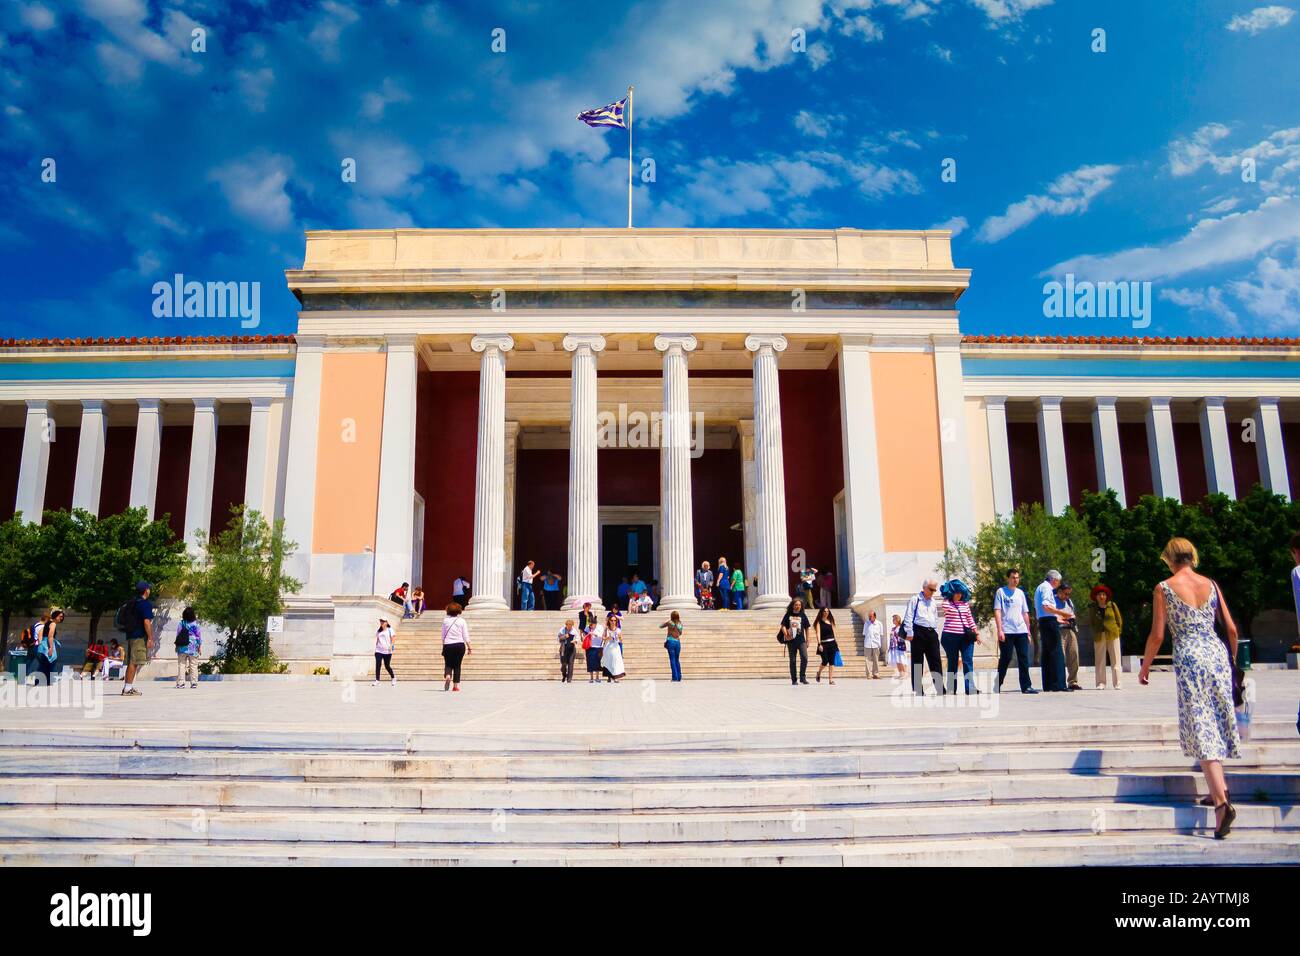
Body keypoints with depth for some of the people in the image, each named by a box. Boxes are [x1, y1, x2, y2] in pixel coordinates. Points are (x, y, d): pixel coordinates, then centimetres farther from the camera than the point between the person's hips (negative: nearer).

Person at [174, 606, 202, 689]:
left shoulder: (181, 624, -1)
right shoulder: (195, 624, -6)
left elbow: (177, 635, 5)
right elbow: (199, 635, -1)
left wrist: (177, 646, 14)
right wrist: (200, 646, 7)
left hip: (182, 647, 1)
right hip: (193, 647, -1)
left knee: (181, 664, 6)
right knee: (193, 665, 4)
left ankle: (180, 682, 2)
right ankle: (193, 682, 3)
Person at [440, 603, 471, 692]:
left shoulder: (445, 620, 2)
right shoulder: (462, 621, 0)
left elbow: (443, 635, 6)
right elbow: (465, 636, 0)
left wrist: (443, 646, 16)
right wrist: (469, 647, 6)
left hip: (448, 645, 0)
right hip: (460, 645, 0)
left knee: (448, 664, 11)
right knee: (457, 665, 8)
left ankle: (447, 676, -20)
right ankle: (456, 685, 5)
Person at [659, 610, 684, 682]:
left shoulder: (669, 622, -6)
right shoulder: (680, 624, 5)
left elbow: (661, 626, 10)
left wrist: (667, 620, 19)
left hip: (671, 641, -4)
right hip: (678, 642, 4)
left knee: (672, 660, -2)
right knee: (677, 660, 14)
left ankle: (675, 678, -7)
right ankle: (679, 678, 15)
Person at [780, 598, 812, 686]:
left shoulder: (803, 615, 7)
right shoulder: (788, 615, 4)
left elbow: (806, 628, 12)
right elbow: (783, 626, -1)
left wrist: (807, 640, 10)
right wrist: (786, 634, -18)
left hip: (801, 640, 0)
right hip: (791, 641, 0)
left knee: (804, 658, -16)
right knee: (792, 660, 5)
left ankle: (802, 677, -4)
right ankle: (794, 680, 13)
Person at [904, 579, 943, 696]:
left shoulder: (933, 602, 19)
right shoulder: (915, 599, 0)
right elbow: (909, 617, -4)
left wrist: (936, 632, 15)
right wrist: (909, 633, -11)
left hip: (931, 633, 6)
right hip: (919, 632, -5)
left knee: (935, 661, 0)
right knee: (917, 662, -1)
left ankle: (940, 689, 0)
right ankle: (917, 690, 2)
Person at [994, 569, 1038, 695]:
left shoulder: (1020, 593, 17)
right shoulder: (1001, 592, 1)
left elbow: (1025, 613, 20)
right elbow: (997, 612, -5)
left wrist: (1028, 631, 14)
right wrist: (1000, 630, -13)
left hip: (1021, 631, 5)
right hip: (1007, 631, -5)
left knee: (1024, 659, 0)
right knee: (1005, 659, -2)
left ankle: (1026, 686, 1)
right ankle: (997, 686, 9)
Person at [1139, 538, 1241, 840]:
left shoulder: (1164, 588, -4)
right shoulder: (1211, 584, 7)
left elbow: (1157, 635, -6)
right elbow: (1231, 628, 7)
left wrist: (1145, 667, 7)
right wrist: (1232, 661, 22)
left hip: (1189, 658, -4)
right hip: (1217, 654, 4)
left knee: (1200, 729, -4)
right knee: (1217, 723, 18)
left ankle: (1222, 802, -13)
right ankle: (1219, 787, 27)